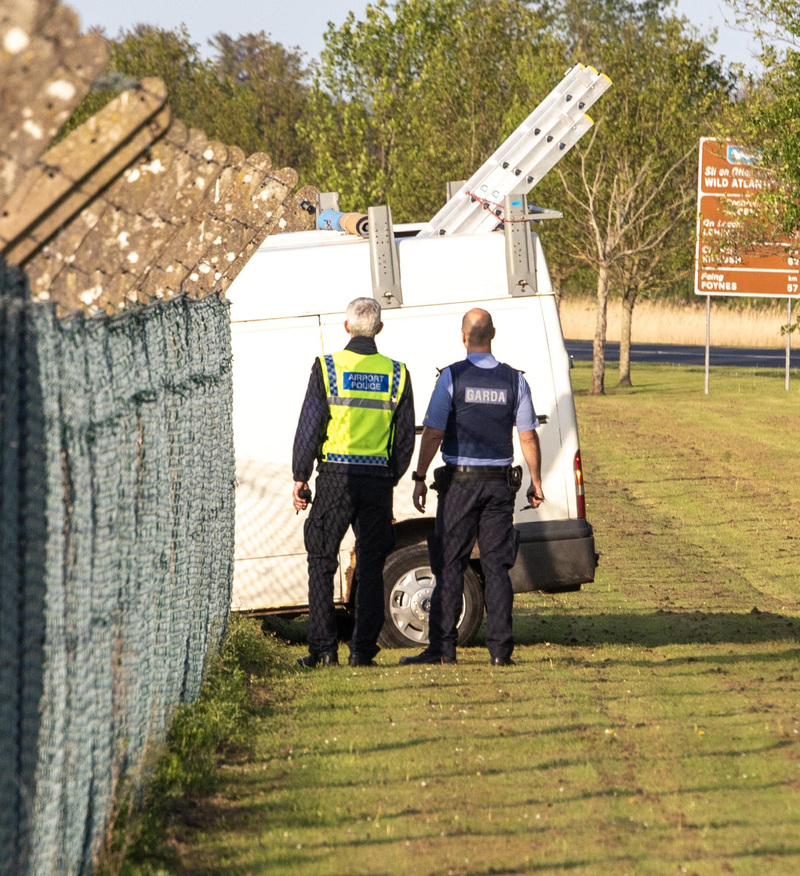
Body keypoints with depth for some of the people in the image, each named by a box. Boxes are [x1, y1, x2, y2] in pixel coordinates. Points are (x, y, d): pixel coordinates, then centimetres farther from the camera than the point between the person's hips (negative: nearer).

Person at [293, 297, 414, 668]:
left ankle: (323, 648, 2)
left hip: (336, 477, -2)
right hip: (378, 479, 2)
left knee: (322, 563, 6)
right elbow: (405, 438, 8)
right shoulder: (396, 373, 5)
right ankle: (363, 649, 3)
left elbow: (309, 427, -5)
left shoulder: (327, 367, -3)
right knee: (371, 567, 7)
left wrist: (300, 478, 2)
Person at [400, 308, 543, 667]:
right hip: (500, 483, 3)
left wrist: (419, 478, -2)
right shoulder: (513, 380, 2)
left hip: (460, 481, -3)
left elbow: (433, 432, -8)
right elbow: (528, 436, 2)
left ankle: (442, 647, 0)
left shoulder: (452, 377, -6)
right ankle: (500, 648, 2)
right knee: (496, 566, 5)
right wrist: (536, 481, 10)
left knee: (449, 566, 2)